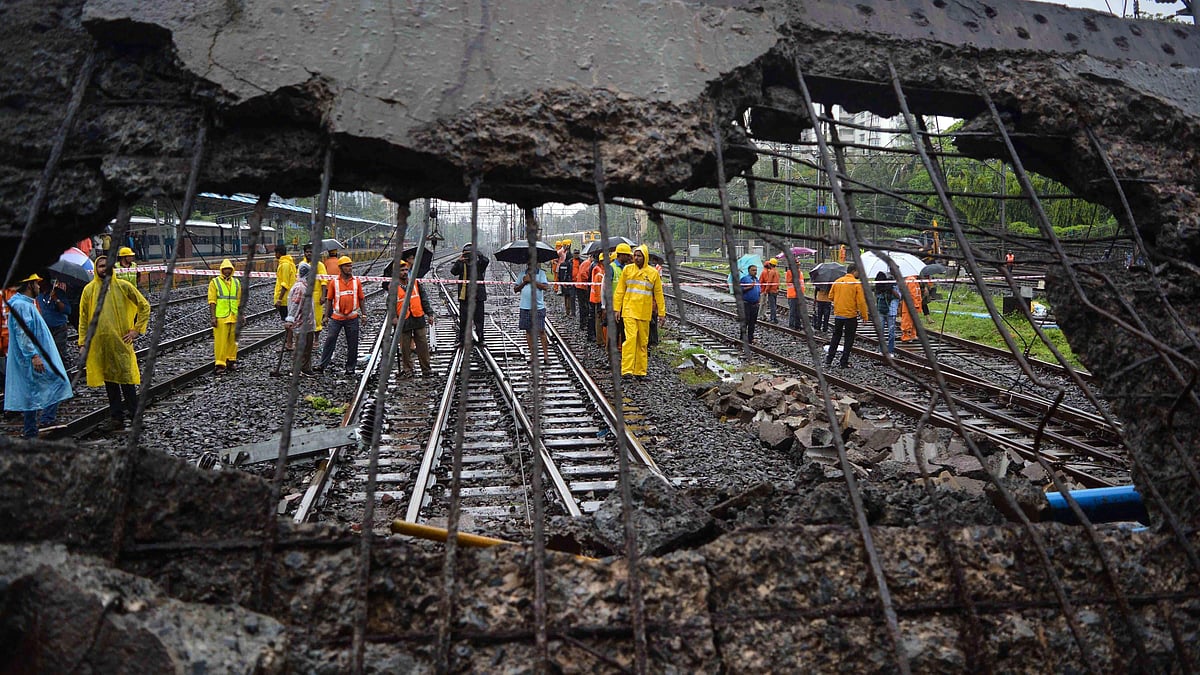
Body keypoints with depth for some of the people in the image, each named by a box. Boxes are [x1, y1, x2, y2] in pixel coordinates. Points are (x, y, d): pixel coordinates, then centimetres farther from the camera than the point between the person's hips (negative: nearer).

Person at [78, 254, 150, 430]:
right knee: (109, 379, 8)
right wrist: (82, 343, 4)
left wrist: (137, 329, 1)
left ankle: (132, 412, 10)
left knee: (126, 376, -1)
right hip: (99, 342, 2)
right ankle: (116, 416, 15)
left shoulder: (123, 286, 1)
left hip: (121, 341, -2)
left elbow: (144, 305, 7)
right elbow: (83, 318, 9)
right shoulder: (89, 289, 6)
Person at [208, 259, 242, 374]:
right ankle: (220, 364, -6)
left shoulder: (236, 283, 14)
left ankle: (231, 360, 20)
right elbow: (212, 301, -3)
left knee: (232, 340, 9)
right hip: (220, 317, -4)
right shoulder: (215, 282, 1)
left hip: (234, 317, 4)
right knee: (220, 341, -7)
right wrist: (213, 317, -10)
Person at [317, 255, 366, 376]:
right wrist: (326, 316, 2)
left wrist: (363, 314, 5)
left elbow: (361, 299, 8)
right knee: (330, 341, 0)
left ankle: (350, 368, 15)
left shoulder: (357, 281, 3)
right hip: (336, 318, -1)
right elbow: (329, 300, 5)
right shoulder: (334, 282, 0)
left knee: (352, 344, 5)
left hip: (352, 318, 1)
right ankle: (322, 365, 10)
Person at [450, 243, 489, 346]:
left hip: (478, 295, 0)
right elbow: (453, 271, -12)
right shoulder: (461, 265, 8)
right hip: (464, 296, 0)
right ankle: (462, 340, 9)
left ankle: (480, 339, 13)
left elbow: (486, 261, -15)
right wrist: (458, 261, -26)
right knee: (463, 319, 3)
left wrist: (478, 255, -28)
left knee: (479, 318, 4)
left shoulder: (479, 264, 7)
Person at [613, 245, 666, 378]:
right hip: (629, 311, -1)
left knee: (643, 342, 6)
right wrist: (616, 309, 2)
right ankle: (626, 370, -13)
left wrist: (661, 312, 7)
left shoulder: (653, 272, 4)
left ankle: (640, 371, 14)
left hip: (645, 313, 2)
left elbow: (658, 294, 9)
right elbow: (619, 291, 7)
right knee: (631, 338, -13)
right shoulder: (627, 270, 4)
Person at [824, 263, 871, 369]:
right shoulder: (857, 283, -11)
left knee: (836, 337, 15)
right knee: (849, 339, 6)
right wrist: (865, 315, -5)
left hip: (838, 314, 5)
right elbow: (861, 301, -13)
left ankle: (828, 360, 13)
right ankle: (844, 362, 7)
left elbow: (830, 297, 7)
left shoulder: (837, 282, 2)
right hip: (851, 315, -4)